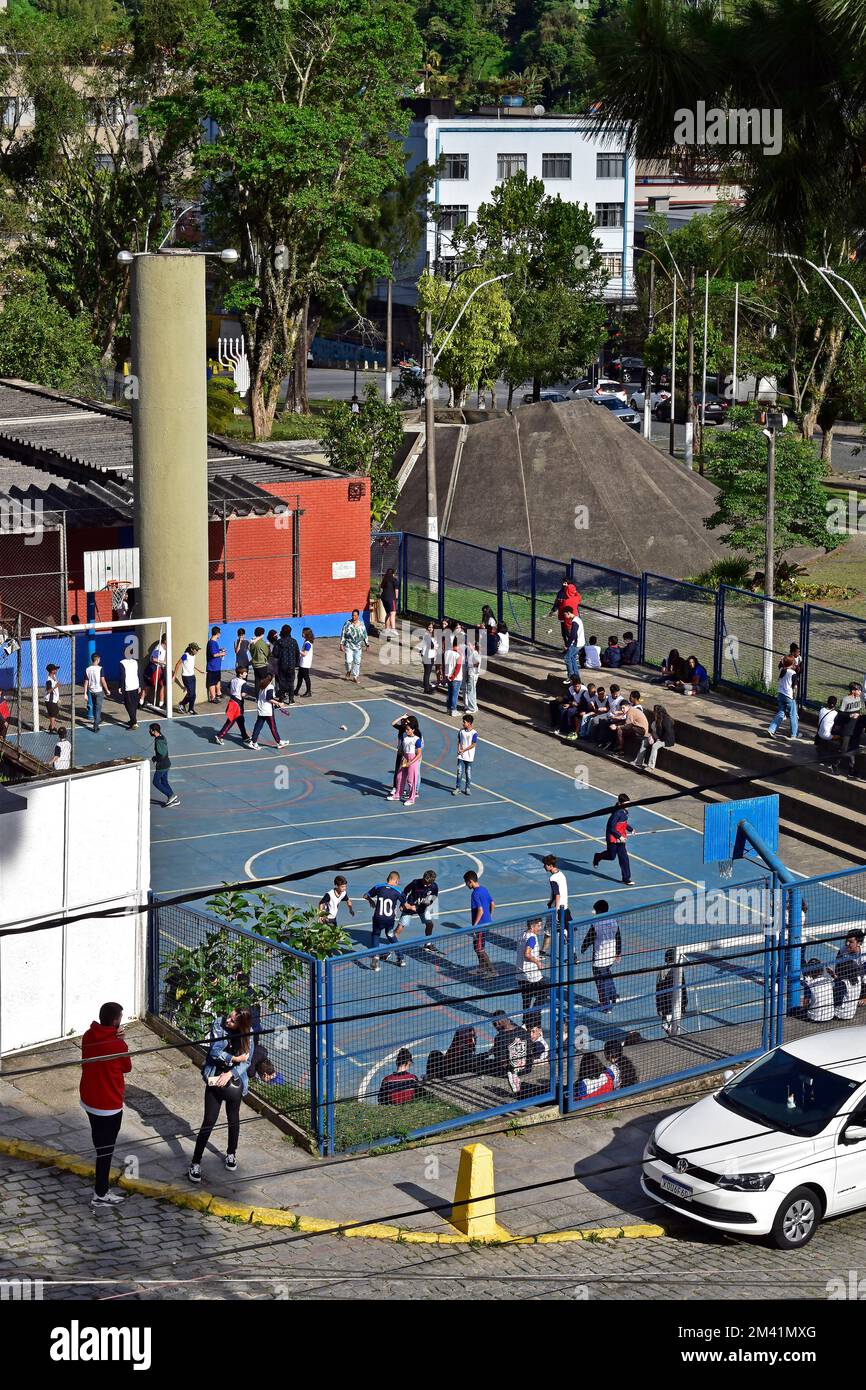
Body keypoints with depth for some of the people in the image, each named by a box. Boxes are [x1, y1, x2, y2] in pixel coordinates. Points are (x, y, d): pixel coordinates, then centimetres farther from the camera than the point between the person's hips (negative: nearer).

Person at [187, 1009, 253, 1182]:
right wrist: (236, 1059, -16)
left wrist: (230, 1073, -19)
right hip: (215, 1080, -2)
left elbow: (246, 1061, -8)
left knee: (233, 1119, 18)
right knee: (209, 1122, -3)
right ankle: (196, 1163, 6)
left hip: (234, 1081, 2)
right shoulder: (219, 1025, -13)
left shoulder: (247, 1033, -7)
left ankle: (231, 1154, 42)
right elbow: (215, 1053, -18)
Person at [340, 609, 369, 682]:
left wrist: (367, 644, 10)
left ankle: (355, 677, 14)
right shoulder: (347, 624, -3)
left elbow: (365, 635, 12)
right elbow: (343, 634, -1)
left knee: (357, 662, 3)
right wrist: (341, 644, -5)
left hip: (358, 646, 2)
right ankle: (348, 671, 18)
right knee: (349, 661, -12)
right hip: (349, 646, -2)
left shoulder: (361, 624, 3)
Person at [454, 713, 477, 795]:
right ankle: (457, 788, 9)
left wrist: (464, 750, -12)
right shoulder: (461, 731, 2)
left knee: (468, 773, 7)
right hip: (461, 755, 3)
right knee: (459, 772, 2)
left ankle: (468, 789, 19)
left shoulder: (474, 733, -12)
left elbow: (473, 745, -12)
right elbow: (459, 741, 10)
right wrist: (459, 749, -7)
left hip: (469, 757, -3)